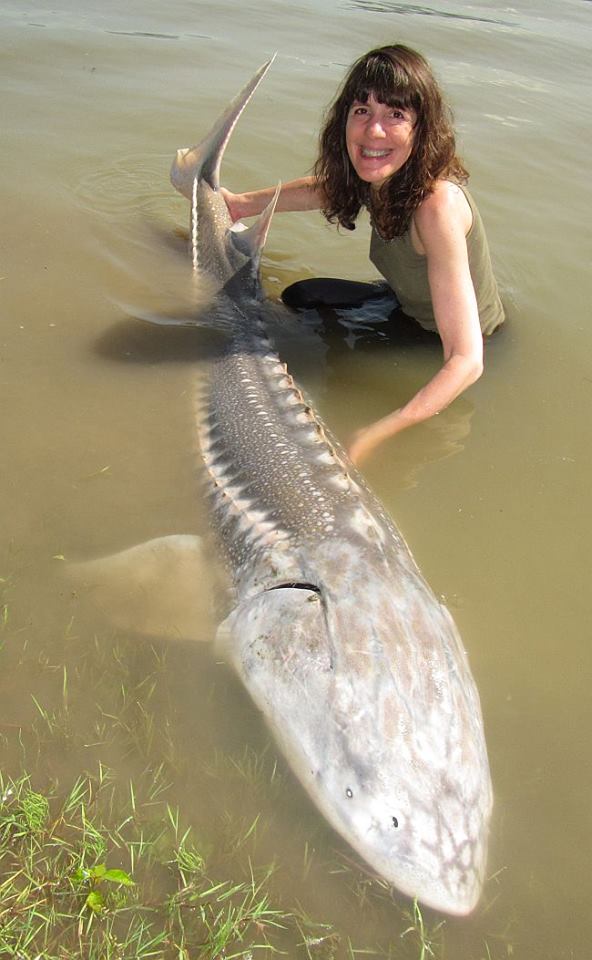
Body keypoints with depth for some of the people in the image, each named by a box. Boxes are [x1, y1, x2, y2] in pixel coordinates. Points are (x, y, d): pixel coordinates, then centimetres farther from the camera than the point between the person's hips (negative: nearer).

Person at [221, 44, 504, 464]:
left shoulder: (437, 204, -37)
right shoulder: (379, 179, -15)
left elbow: (466, 361, -43)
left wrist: (374, 436, -52)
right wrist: (242, 204, 13)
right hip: (410, 314, 7)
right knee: (299, 296, 11)